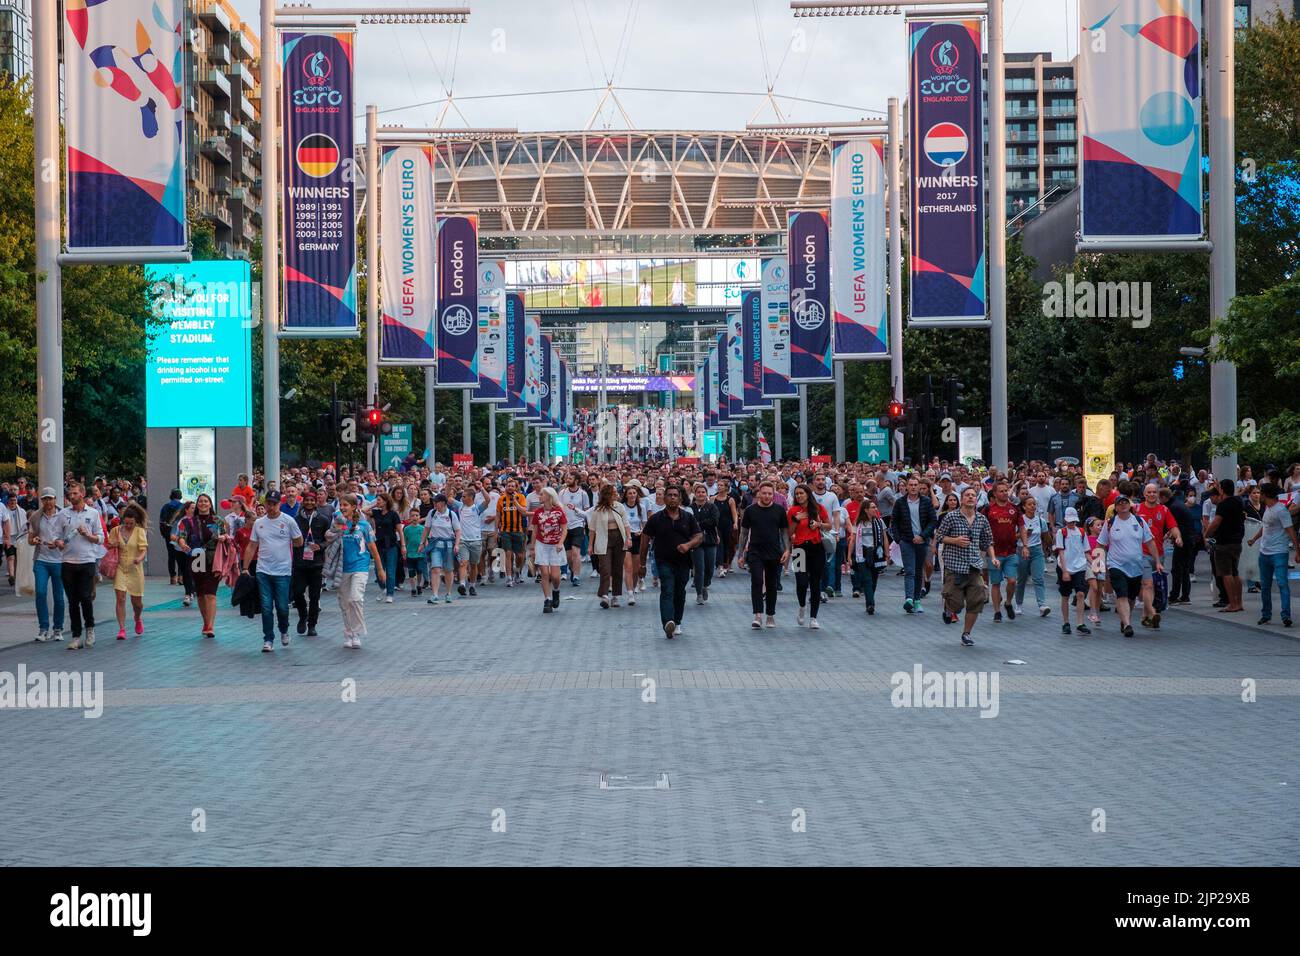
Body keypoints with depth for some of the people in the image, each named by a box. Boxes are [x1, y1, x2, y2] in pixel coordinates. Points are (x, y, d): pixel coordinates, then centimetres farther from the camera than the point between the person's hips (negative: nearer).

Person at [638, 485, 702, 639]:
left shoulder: (688, 517, 6)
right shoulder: (656, 518, 1)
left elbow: (699, 537, 3)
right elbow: (645, 540, 5)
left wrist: (688, 545, -19)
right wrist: (642, 563, 5)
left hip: (683, 562, 3)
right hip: (664, 562, -3)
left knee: (680, 593, 12)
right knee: (667, 592, -18)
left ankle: (677, 623, 28)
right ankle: (668, 623, -33)